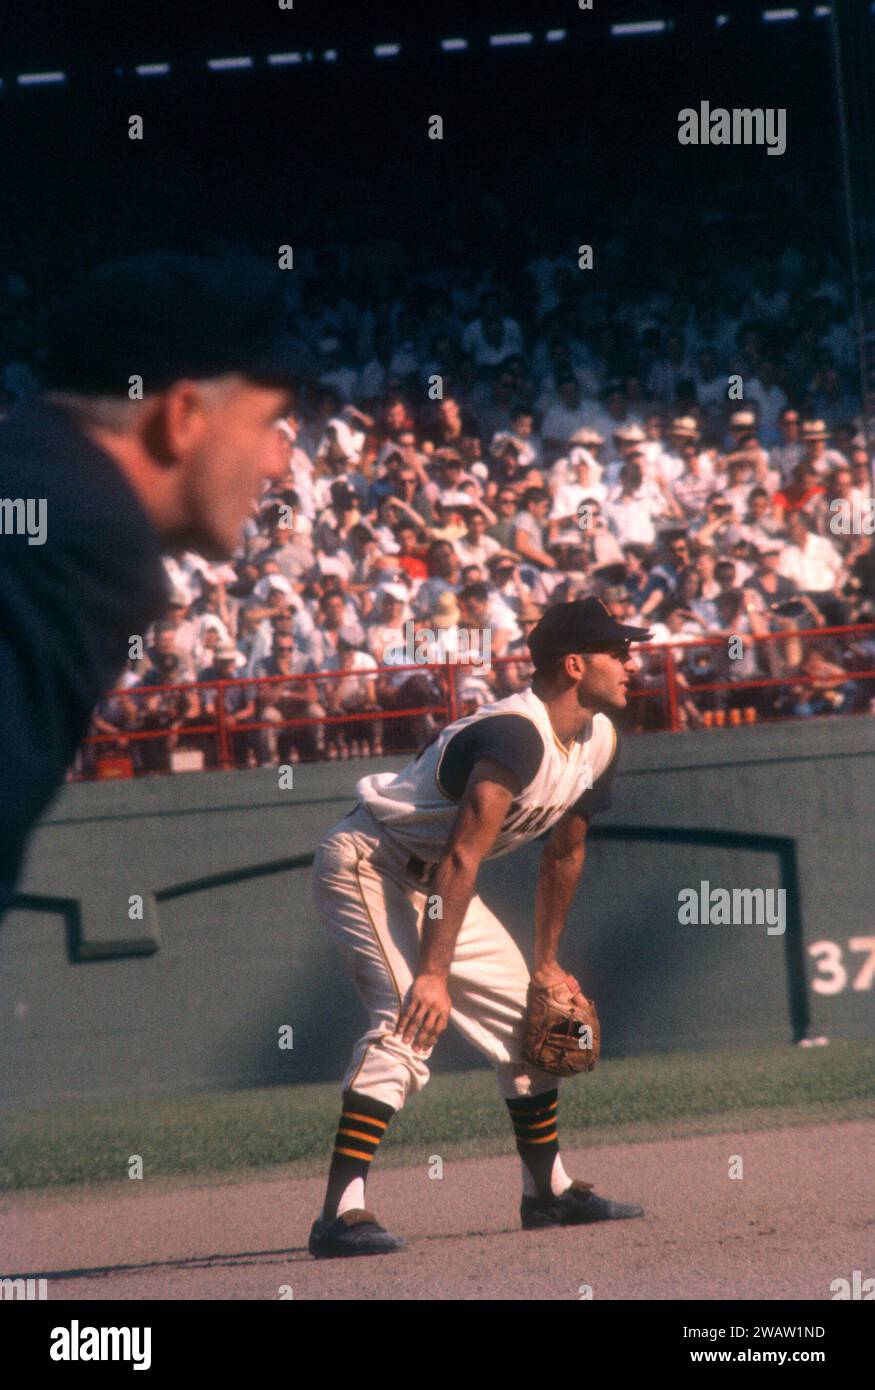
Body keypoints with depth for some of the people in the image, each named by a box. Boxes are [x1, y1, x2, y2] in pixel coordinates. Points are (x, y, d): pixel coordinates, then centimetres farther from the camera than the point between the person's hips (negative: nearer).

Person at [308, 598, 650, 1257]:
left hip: (432, 882, 10)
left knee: (526, 1015, 13)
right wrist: (434, 974, -37)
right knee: (410, 1022, -26)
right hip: (368, 863, -10)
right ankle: (341, 1215, -32)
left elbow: (565, 852, 16)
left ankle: (548, 1190, 28)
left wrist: (548, 961, 20)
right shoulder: (518, 735, -28)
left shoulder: (597, 741, 2)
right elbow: (462, 857, -34)